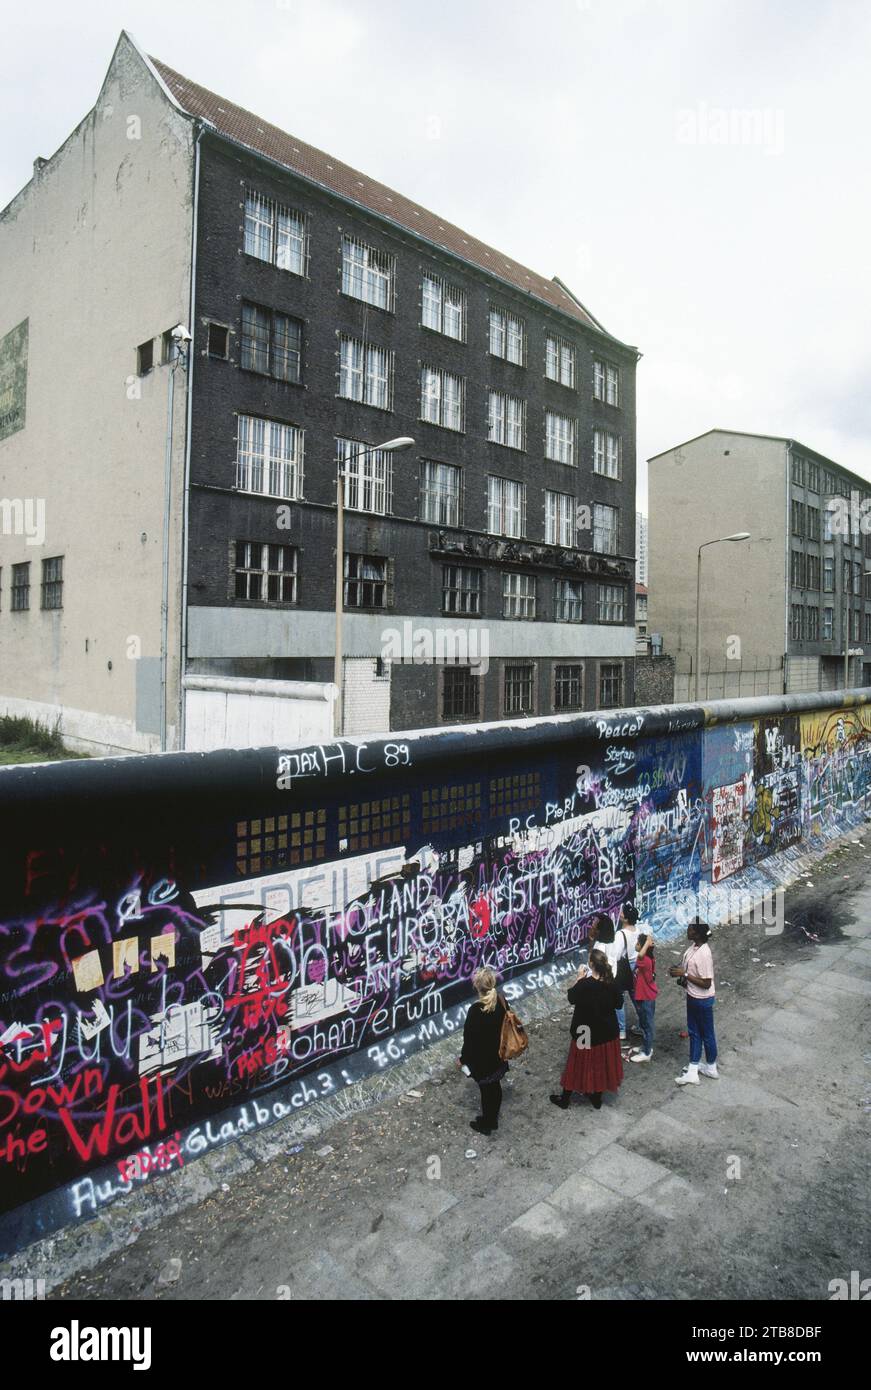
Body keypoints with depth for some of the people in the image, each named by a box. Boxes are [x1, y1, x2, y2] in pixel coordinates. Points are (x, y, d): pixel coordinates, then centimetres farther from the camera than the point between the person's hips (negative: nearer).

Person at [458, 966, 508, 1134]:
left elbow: (469, 1038, -20)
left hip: (482, 1059, -6)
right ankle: (493, 1120, 42)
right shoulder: (501, 1001, -11)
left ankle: (486, 1124, 34)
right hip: (499, 1055, 6)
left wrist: (463, 1059, -5)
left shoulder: (476, 1010, -30)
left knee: (487, 1090, 14)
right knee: (495, 1087, 23)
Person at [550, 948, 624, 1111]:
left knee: (579, 1064, 12)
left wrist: (579, 978, -4)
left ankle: (564, 1099, 27)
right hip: (607, 1031, 4)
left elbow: (571, 998, -8)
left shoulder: (584, 984, -27)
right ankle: (597, 1098, 37)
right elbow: (616, 1004, 3)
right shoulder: (612, 984, -13)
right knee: (601, 1064, 21)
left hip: (586, 1032, -3)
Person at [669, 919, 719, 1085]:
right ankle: (693, 1071, 27)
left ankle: (711, 1067, 35)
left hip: (702, 1000, -9)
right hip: (692, 997, 9)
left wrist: (684, 974, -25)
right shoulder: (693, 945, -4)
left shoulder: (704, 954, -31)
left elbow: (706, 983, -26)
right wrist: (678, 969, -6)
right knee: (693, 1032, 16)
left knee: (706, 1034, 14)